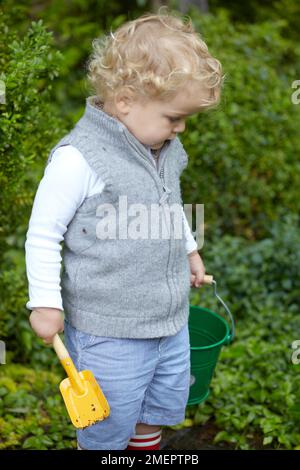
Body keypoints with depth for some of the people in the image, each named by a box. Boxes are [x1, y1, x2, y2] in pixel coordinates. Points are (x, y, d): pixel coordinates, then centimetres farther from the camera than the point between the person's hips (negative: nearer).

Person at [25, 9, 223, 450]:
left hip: (171, 322, 7)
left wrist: (189, 248, 29)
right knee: (106, 429, 10)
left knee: (160, 409, 24)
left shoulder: (166, 149, 2)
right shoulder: (80, 158, -23)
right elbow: (43, 233, -15)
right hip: (108, 333, -7)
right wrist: (45, 301, -13)